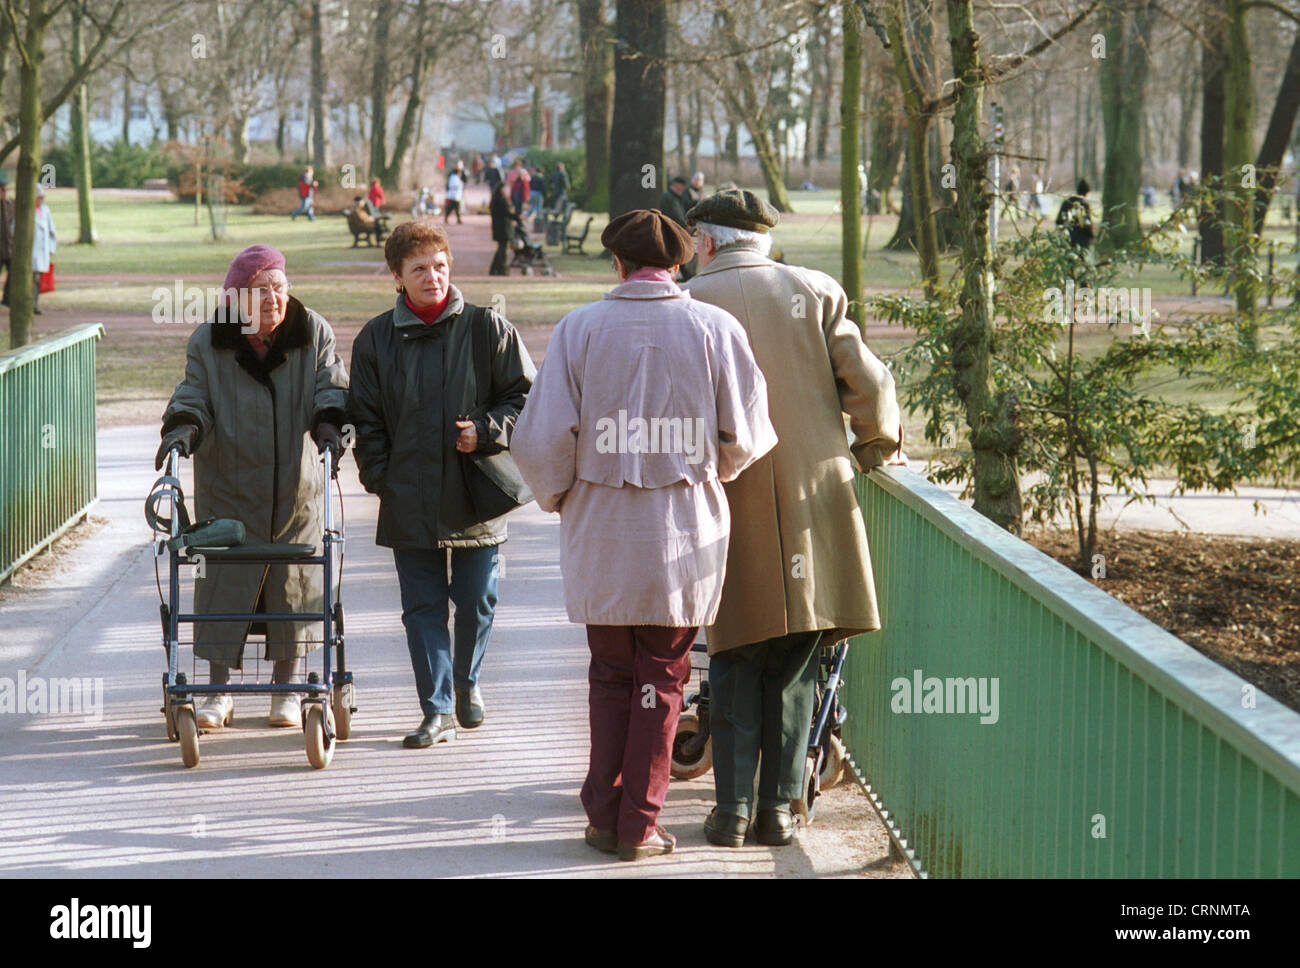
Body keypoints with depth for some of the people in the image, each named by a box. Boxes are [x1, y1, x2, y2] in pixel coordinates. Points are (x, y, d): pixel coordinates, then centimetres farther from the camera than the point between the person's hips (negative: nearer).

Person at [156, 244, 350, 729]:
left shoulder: (314, 333, -1)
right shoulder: (207, 343, -2)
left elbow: (331, 389, -4)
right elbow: (192, 397, -3)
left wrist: (330, 428, -24)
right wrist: (181, 430, -24)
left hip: (295, 487, 1)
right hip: (228, 487, -1)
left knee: (292, 580, 5)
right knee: (223, 581, -1)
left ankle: (286, 689, 19)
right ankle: (219, 692, 9)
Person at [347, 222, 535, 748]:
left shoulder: (488, 328, -1)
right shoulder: (376, 339, 4)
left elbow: (523, 396, 4)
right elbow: (365, 419, 9)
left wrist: (487, 432, -12)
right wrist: (382, 480, 1)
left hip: (477, 495, -1)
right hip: (409, 502, 1)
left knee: (477, 602, 8)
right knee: (423, 606, 2)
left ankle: (467, 683, 33)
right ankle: (437, 710, 9)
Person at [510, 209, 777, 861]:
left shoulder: (579, 329, -3)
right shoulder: (714, 329, -3)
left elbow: (540, 439, -6)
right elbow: (745, 439, -2)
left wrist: (560, 498, 13)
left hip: (599, 533, 1)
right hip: (684, 535, 0)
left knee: (610, 678, 14)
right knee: (661, 680, 9)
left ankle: (605, 817, 15)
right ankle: (640, 825, 9)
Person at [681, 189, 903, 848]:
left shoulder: (691, 302, -4)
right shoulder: (815, 292, 3)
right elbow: (868, 384, -2)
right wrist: (875, 446, 15)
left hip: (731, 500, -2)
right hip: (813, 497, 2)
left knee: (735, 664, 8)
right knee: (793, 667, 9)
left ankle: (733, 810, 5)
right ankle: (778, 808, 10)